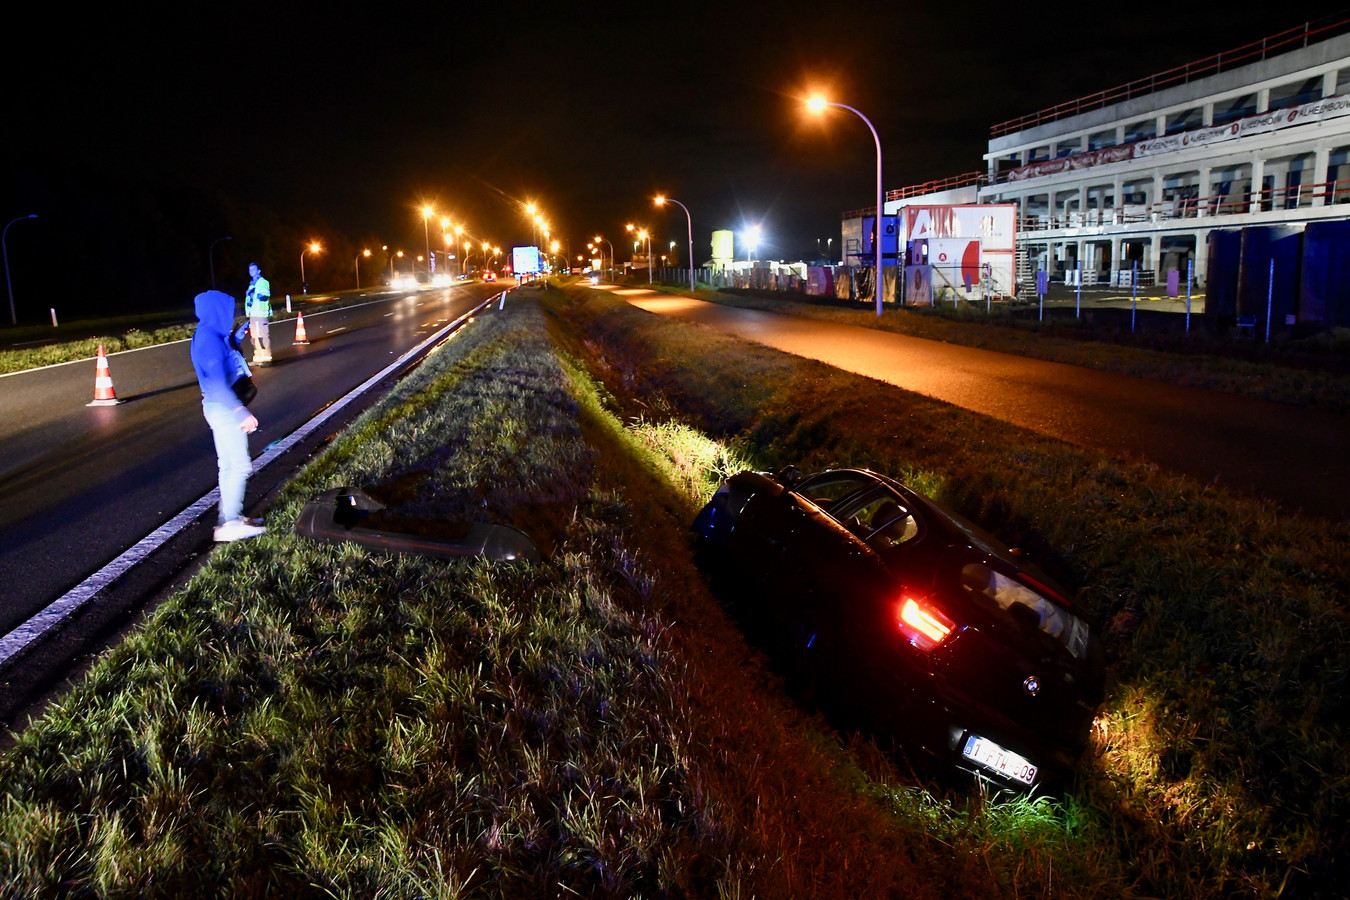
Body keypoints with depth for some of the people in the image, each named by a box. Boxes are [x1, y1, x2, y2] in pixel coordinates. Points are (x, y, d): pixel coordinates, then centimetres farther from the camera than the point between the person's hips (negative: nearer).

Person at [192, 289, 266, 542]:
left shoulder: (214, 336, 10)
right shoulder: (209, 339, -20)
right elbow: (217, 384, -27)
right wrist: (242, 413, -29)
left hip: (224, 408, 10)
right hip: (223, 409, -10)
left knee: (230, 465, 16)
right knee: (240, 466, -6)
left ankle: (230, 517, 25)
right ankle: (229, 524, -2)